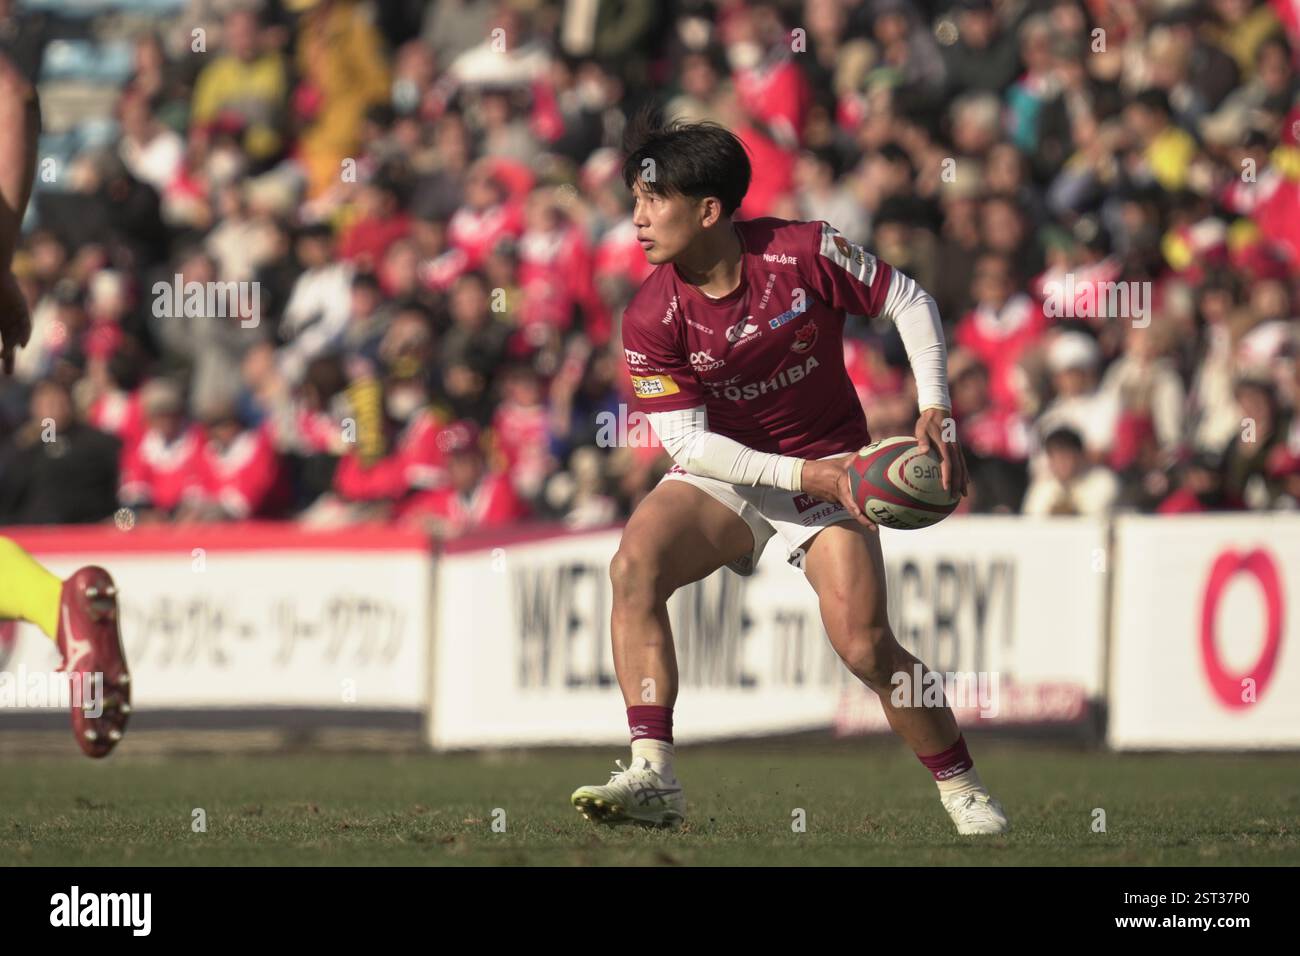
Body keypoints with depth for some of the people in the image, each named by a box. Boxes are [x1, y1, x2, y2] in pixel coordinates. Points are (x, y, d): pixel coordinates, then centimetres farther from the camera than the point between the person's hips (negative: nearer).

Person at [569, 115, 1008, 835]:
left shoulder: (805, 253, -18)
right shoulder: (651, 319, -15)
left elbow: (908, 301, -3)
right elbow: (688, 442, -16)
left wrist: (935, 414, -12)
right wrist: (804, 474, -26)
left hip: (829, 467, -1)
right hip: (722, 471, 1)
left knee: (865, 647, -17)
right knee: (635, 565, -28)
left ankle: (962, 788, 6)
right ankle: (651, 775, -31)